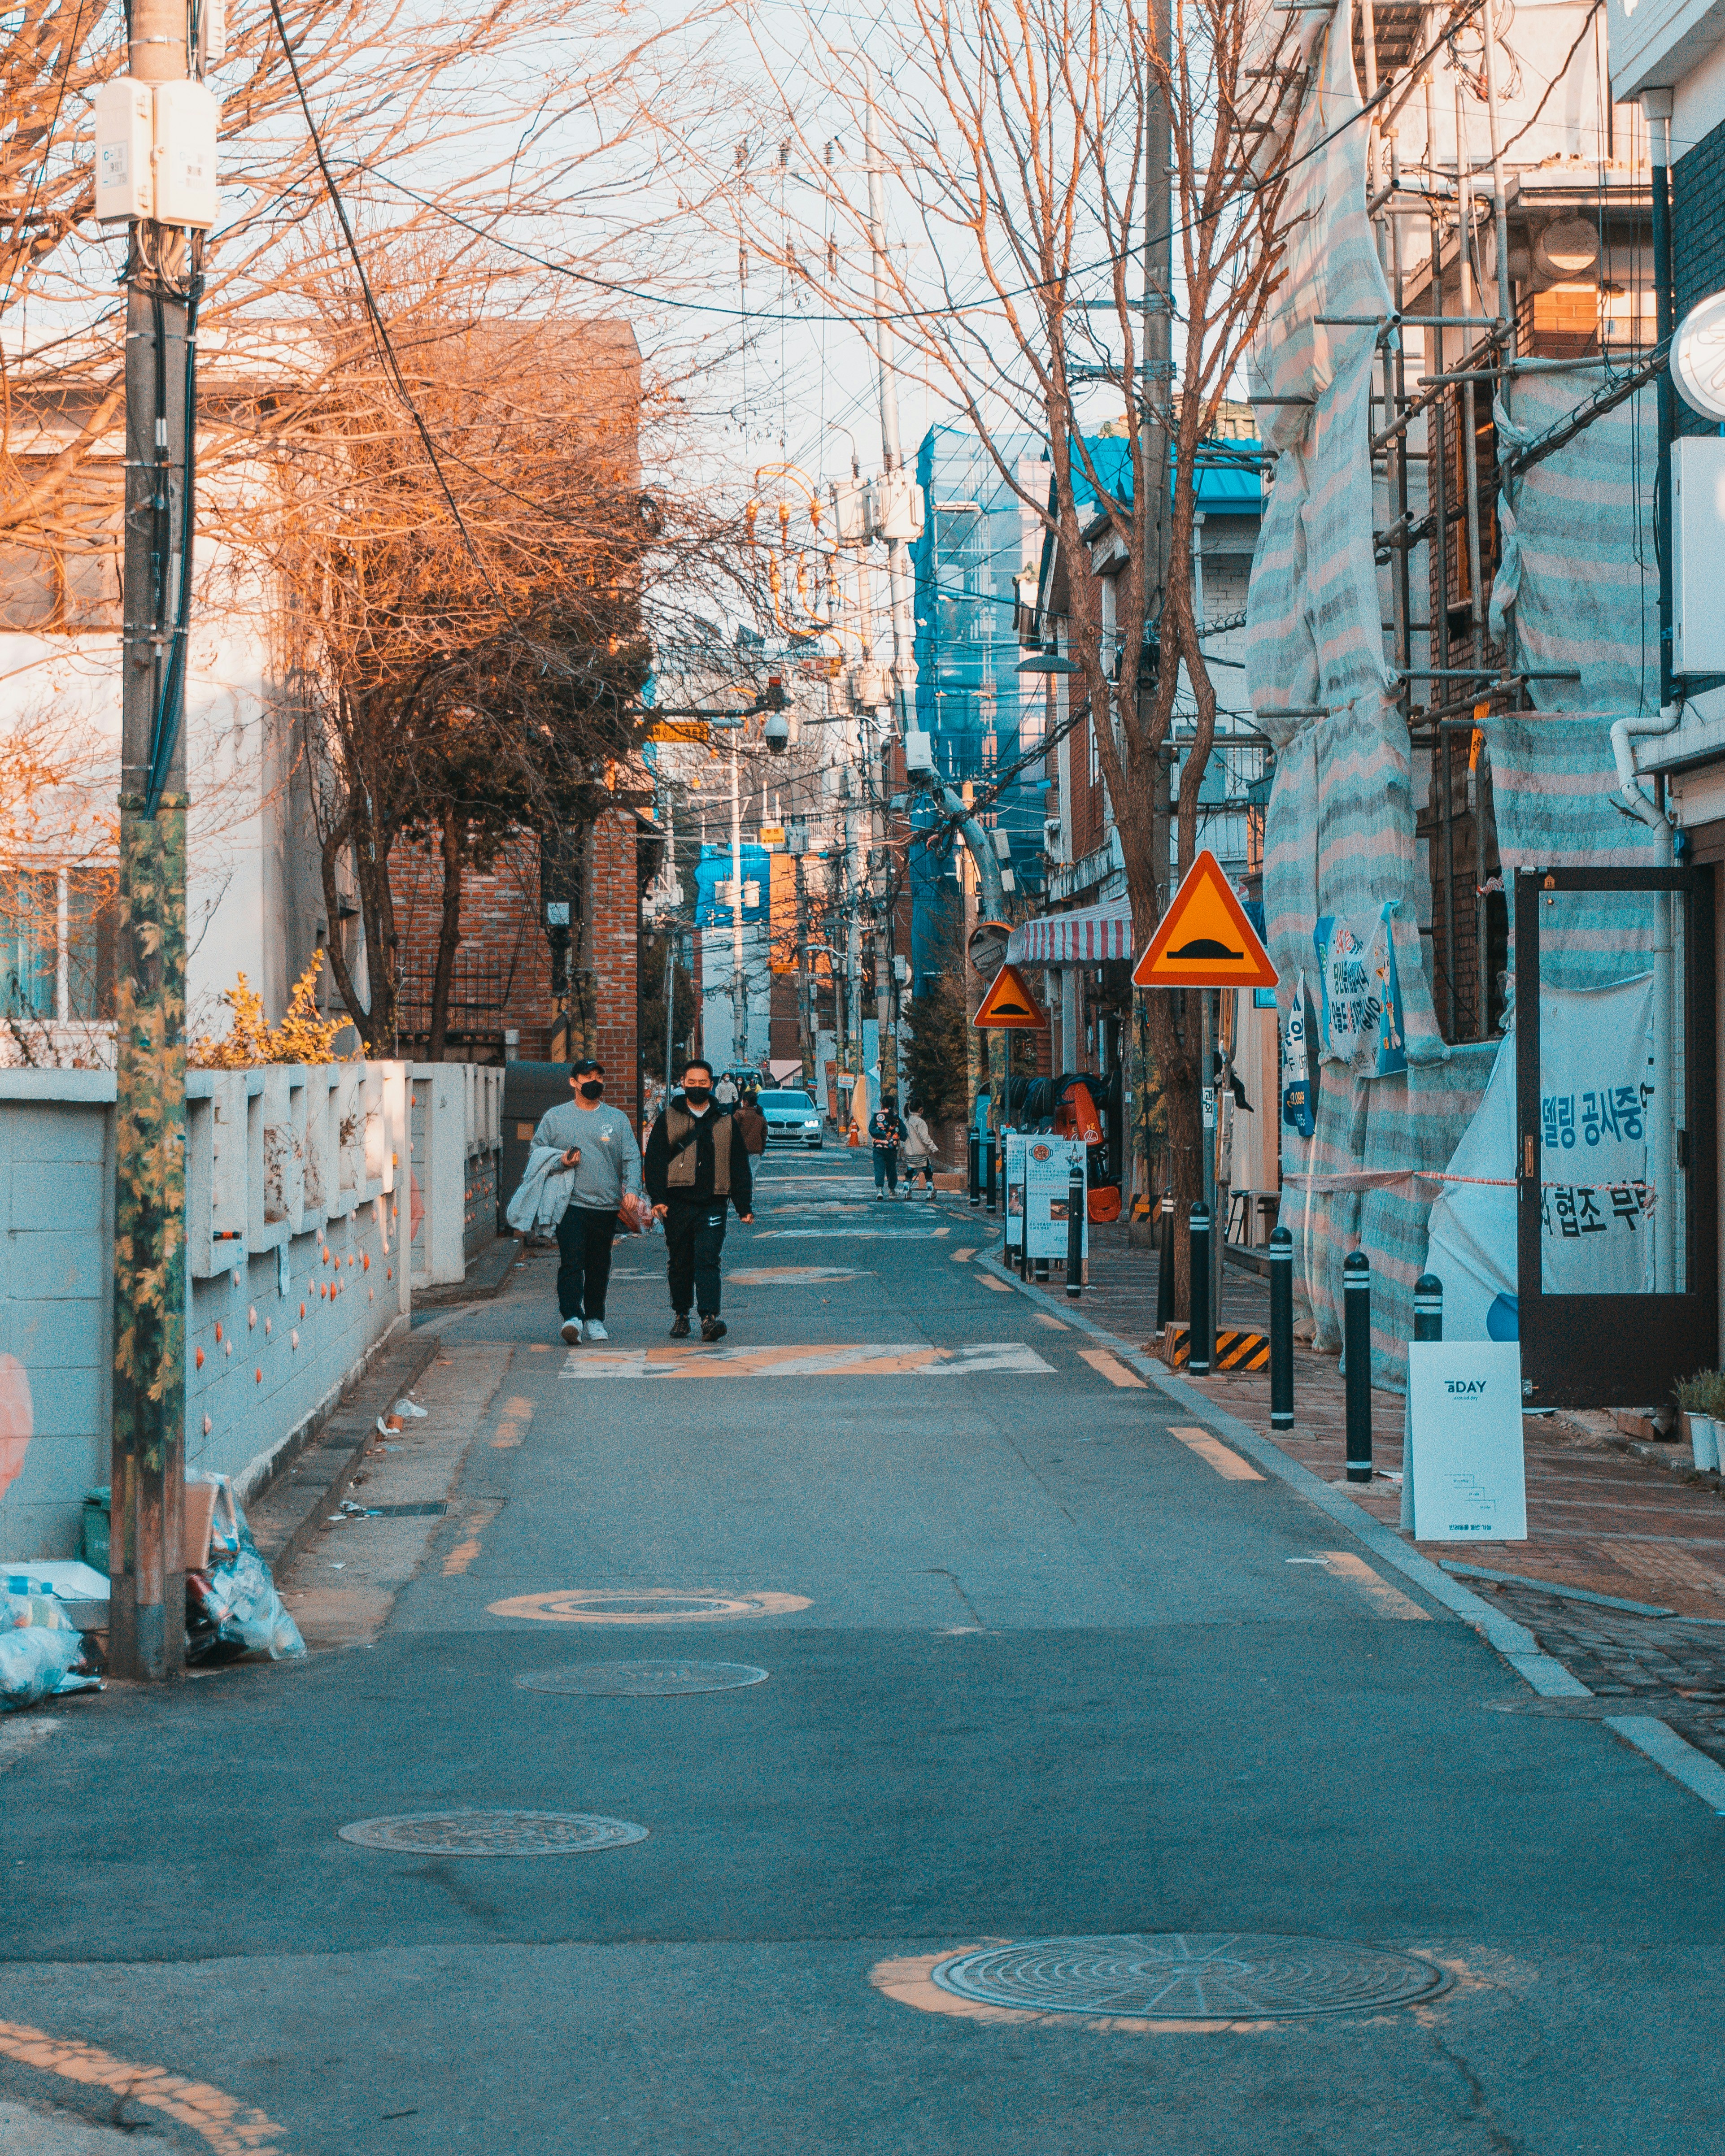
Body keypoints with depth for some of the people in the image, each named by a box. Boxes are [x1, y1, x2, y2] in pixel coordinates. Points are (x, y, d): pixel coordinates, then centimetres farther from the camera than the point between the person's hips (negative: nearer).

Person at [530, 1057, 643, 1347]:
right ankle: (572, 1317, -22)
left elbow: (632, 1157, 6)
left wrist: (632, 1188, -10)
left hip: (607, 1205, 2)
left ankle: (595, 1319, 18)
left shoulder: (617, 1119, 11)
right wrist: (559, 1160, -8)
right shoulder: (555, 1117, 8)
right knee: (572, 1262, -15)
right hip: (570, 1203, -2)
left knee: (599, 1266, 8)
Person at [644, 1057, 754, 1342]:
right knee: (680, 1262, 8)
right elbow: (655, 1159, 2)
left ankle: (709, 1317, -20)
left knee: (708, 1261, -11)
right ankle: (681, 1315, 20)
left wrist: (744, 1206, 8)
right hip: (678, 1204, 1)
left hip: (713, 1205, -1)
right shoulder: (669, 1118, 8)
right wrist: (658, 1198, -9)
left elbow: (739, 1166, 13)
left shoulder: (726, 1121, 11)